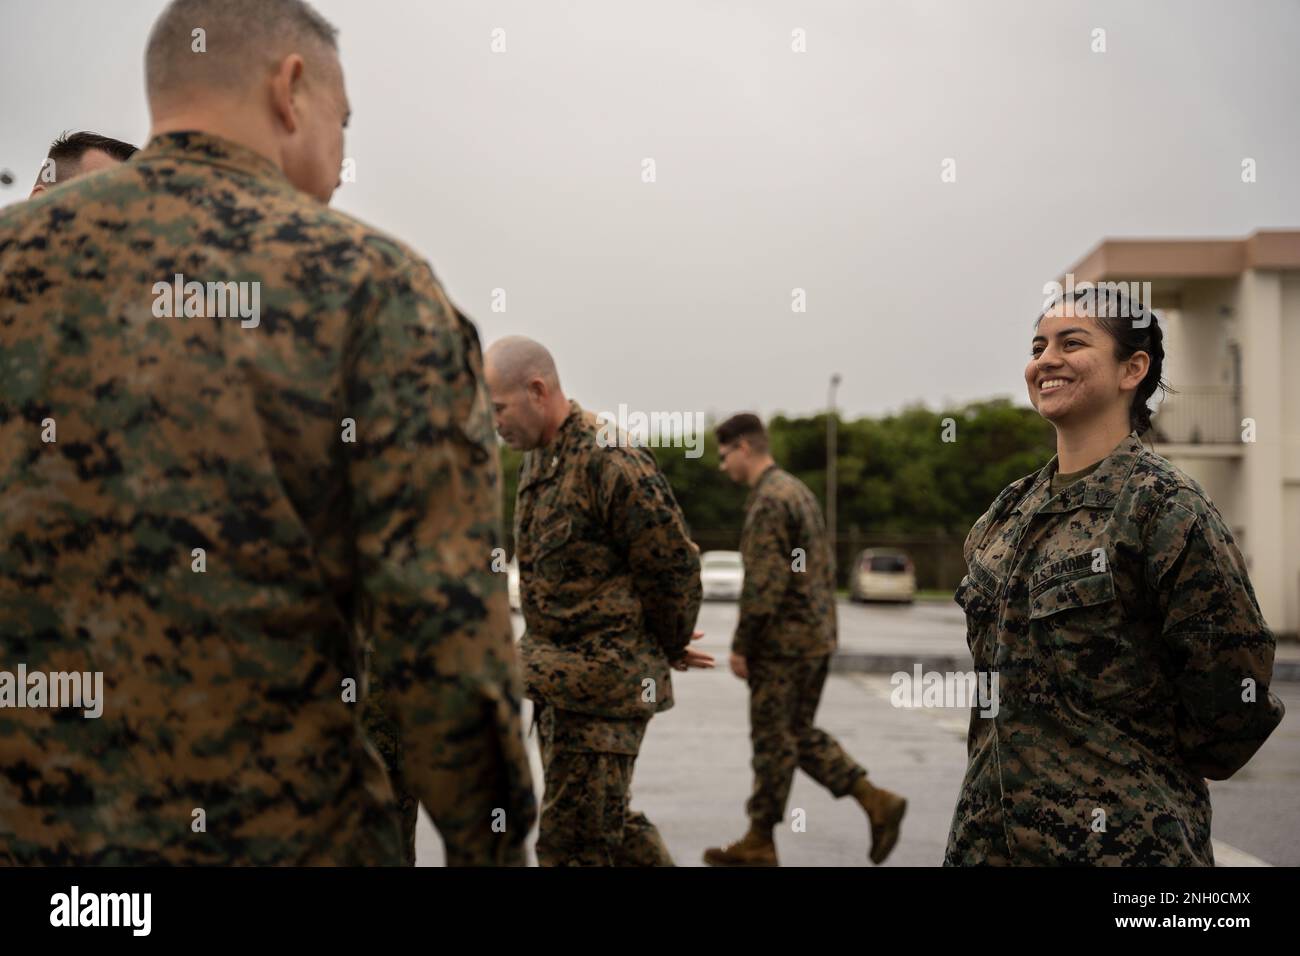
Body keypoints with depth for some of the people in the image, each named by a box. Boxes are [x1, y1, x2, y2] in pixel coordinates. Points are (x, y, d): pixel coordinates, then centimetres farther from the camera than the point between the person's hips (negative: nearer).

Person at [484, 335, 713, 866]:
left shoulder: (610, 460, -19)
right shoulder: (537, 461, 11)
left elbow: (676, 564, -17)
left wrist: (671, 648, 0)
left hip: (605, 679, -9)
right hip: (559, 678, 9)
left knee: (571, 838, -4)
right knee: (604, 817, 18)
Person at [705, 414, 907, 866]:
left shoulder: (767, 500, -16)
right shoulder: (799, 490, 15)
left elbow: (764, 583, -21)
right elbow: (825, 570, 19)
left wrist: (740, 645, -15)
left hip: (783, 642, -9)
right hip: (818, 637, 9)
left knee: (773, 739, 1)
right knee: (800, 733, 16)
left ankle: (759, 843, 12)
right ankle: (876, 801, 9)